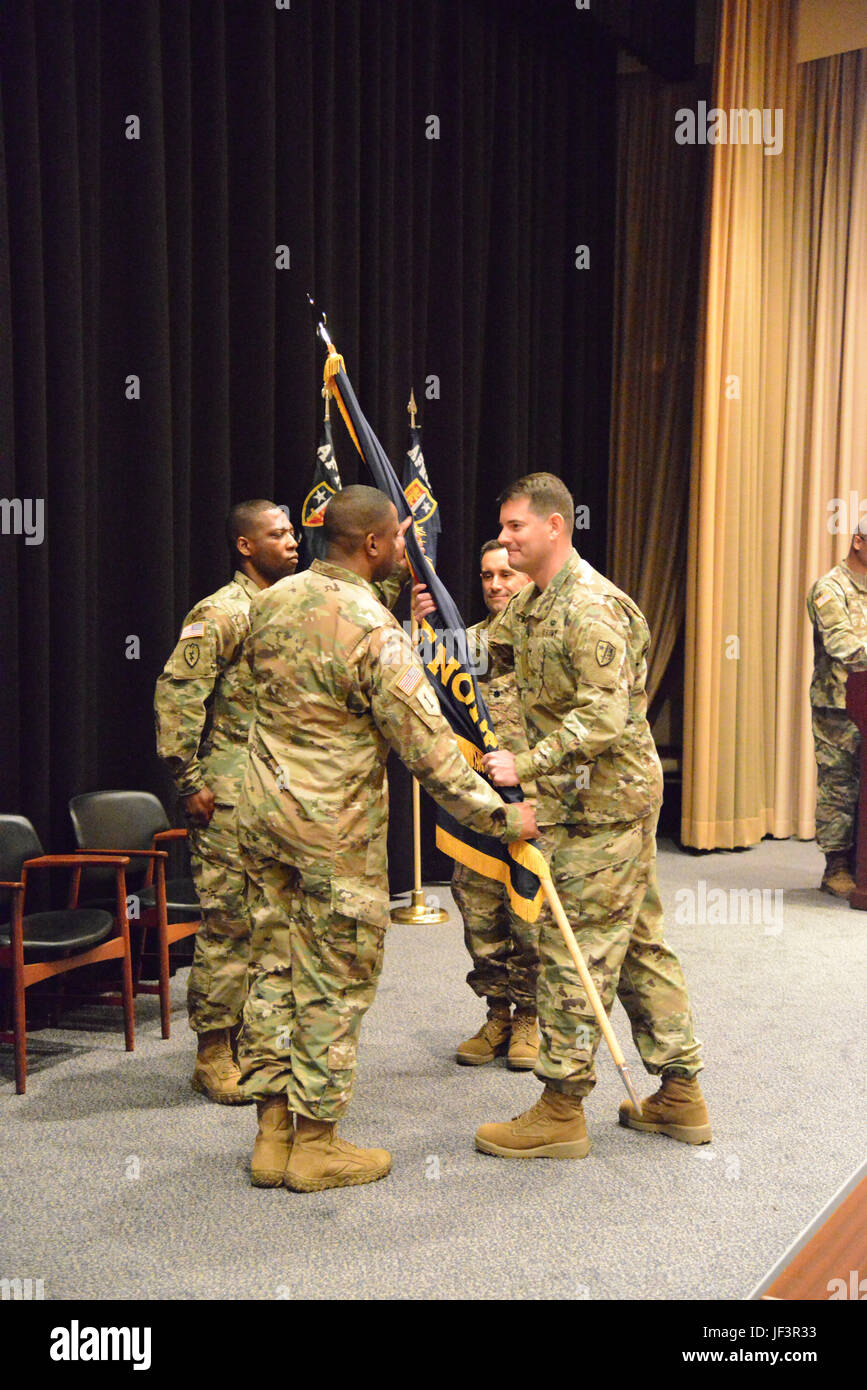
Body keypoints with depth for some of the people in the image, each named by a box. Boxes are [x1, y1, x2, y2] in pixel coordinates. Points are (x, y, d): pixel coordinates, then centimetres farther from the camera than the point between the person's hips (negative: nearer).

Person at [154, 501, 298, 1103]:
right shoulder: (220, 613, -9)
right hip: (234, 793, -8)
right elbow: (177, 696, -15)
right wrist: (190, 781, -16)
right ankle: (213, 1053, 5)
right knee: (229, 919, -5)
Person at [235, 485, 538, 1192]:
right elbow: (428, 748, -20)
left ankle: (274, 1132, 24)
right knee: (336, 983, 5)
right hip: (335, 829, -7)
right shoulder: (375, 631, -20)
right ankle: (316, 1145, 16)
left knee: (276, 968, 14)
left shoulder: (273, 602, 3)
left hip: (263, 814, 8)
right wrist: (500, 815, -11)